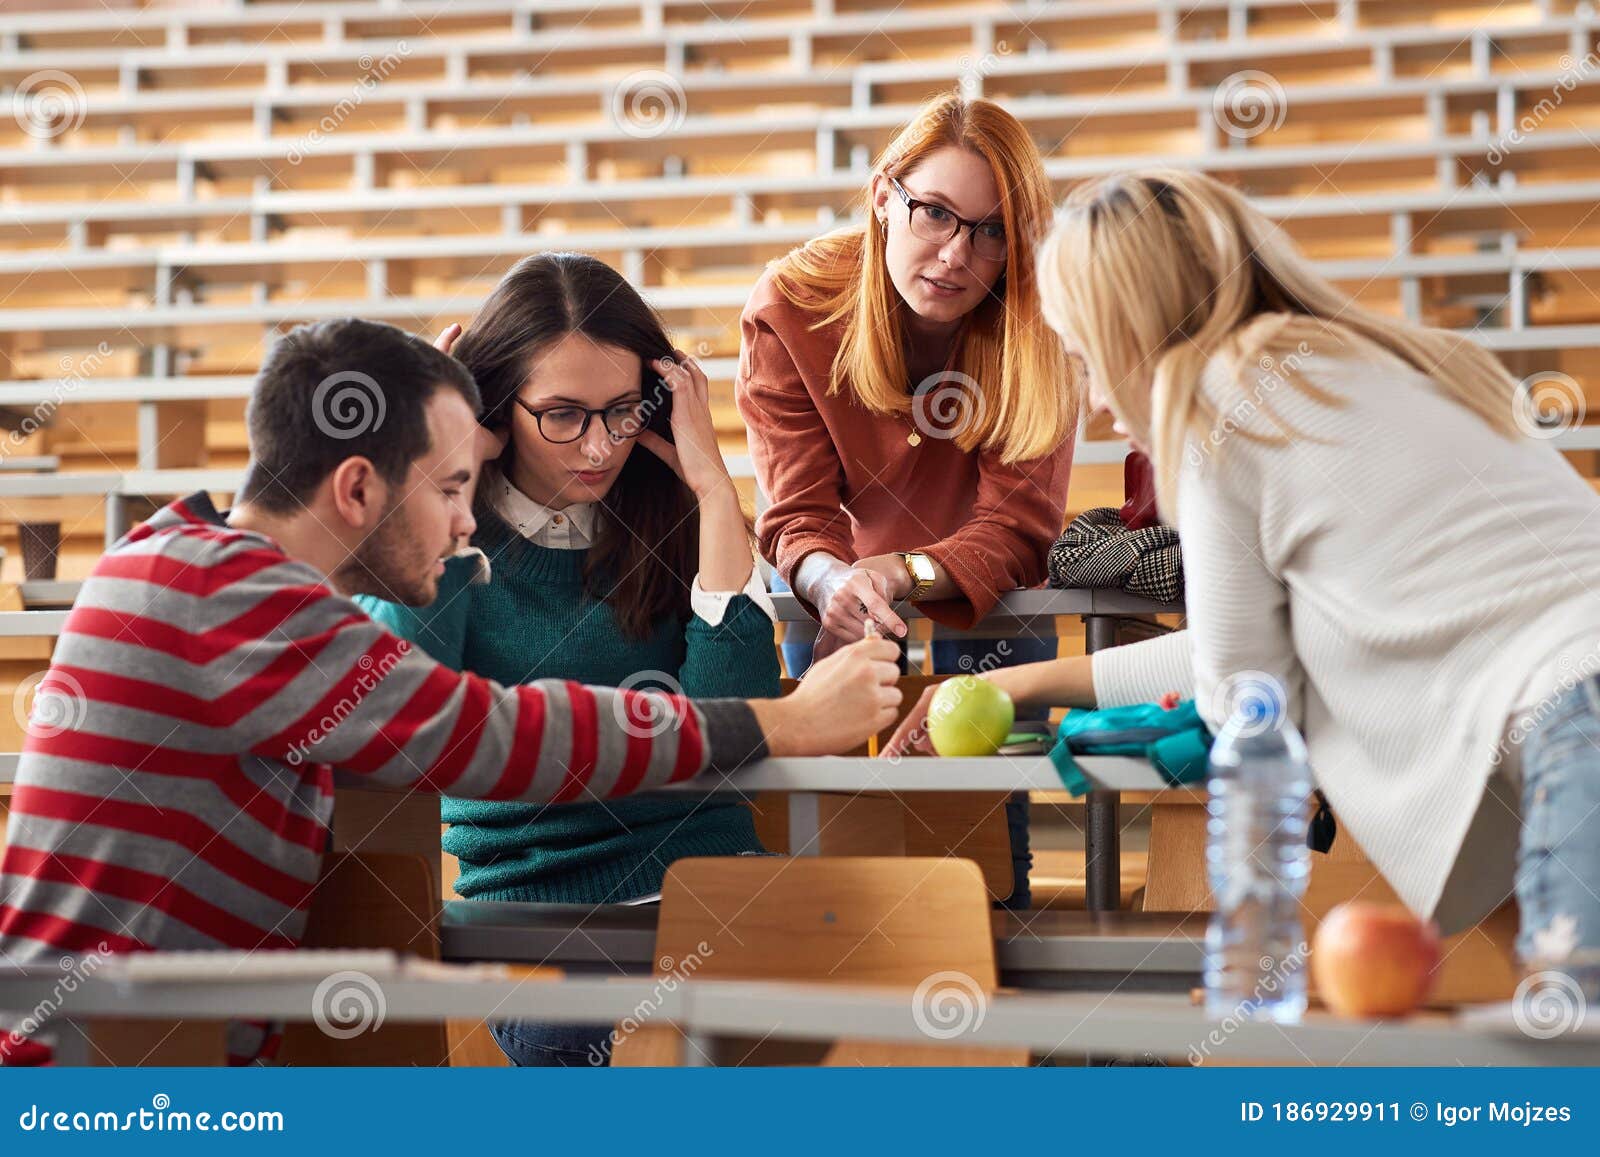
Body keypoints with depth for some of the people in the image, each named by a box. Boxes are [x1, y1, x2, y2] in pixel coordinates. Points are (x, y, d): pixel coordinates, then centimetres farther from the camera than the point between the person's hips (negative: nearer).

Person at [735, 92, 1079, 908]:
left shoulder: (1036, 328, -21)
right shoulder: (789, 312, -20)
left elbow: (1017, 523, -25)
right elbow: (797, 516, -23)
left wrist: (901, 574, -44)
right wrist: (833, 584, -47)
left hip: (986, 613, 0)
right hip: (831, 604, 0)